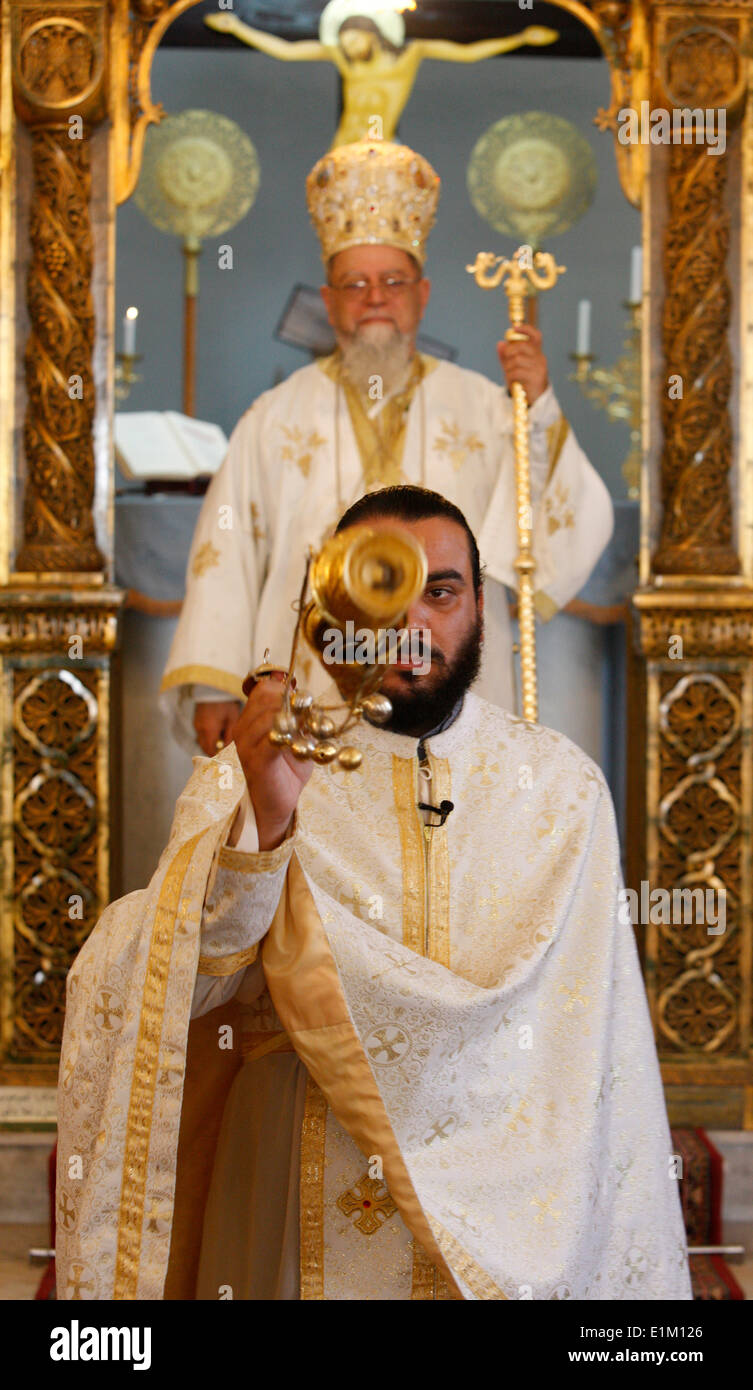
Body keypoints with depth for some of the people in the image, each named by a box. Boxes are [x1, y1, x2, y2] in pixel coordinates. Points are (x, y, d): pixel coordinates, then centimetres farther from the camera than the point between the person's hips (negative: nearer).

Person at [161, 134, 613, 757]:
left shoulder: (483, 410, 8)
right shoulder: (275, 420, 9)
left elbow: (576, 530, -1)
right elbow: (227, 559, 6)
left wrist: (541, 410, -13)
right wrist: (212, 689, -3)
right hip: (309, 704, 0)